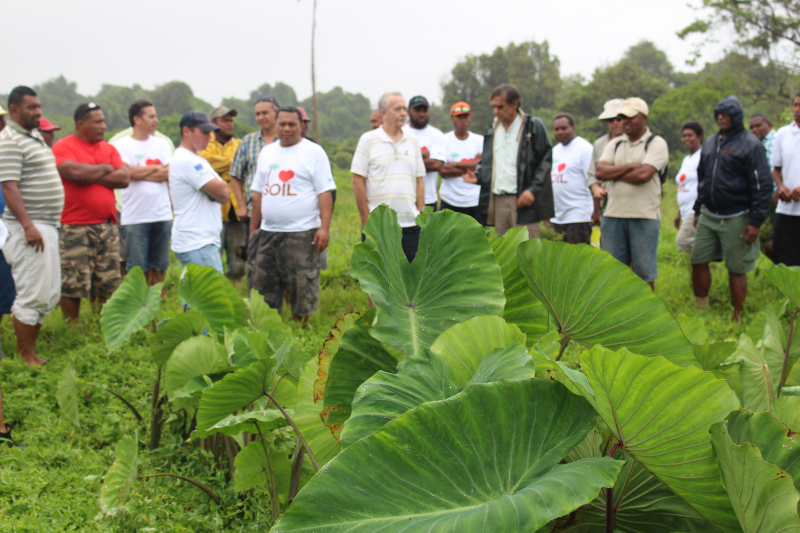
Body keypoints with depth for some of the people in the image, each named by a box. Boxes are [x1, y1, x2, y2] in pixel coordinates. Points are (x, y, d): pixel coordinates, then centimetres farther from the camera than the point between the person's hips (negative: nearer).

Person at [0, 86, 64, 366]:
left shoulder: (35, 137, 18)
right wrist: (27, 225, -25)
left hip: (47, 226, 10)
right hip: (29, 228, -10)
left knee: (49, 295, 12)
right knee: (32, 295, -7)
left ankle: (30, 351, 21)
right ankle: (25, 357, 2)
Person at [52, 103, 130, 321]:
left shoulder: (109, 149, 15)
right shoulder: (63, 147, -2)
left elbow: (124, 178, 1)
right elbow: (74, 172, -21)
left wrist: (90, 175, -8)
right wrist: (104, 168, -4)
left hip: (107, 226, 6)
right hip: (74, 228, -5)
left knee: (107, 285, 7)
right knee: (72, 286, -3)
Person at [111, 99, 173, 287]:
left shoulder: (162, 144, 12)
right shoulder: (121, 145, 0)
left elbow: (169, 173, -2)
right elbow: (130, 172, -15)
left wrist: (141, 173, -10)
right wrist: (156, 168, -3)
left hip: (162, 215, 4)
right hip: (135, 217, -4)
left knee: (160, 267, 8)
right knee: (137, 269, -1)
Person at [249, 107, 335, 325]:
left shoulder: (314, 152, -1)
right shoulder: (267, 152, 15)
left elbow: (325, 192, -7)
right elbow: (258, 193, 18)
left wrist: (324, 227, -17)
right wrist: (253, 229, 15)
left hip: (301, 233, -6)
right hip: (268, 232, 6)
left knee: (302, 291, -1)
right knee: (264, 290, 8)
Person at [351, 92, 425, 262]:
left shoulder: (413, 141, 12)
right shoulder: (368, 140, 0)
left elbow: (420, 180, 13)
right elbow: (358, 182, -3)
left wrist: (420, 215, 5)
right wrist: (366, 219, -7)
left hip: (410, 223, 3)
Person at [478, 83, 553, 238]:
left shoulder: (533, 126, 0)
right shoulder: (493, 130, 17)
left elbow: (546, 160, -4)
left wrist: (533, 190, -13)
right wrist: (476, 176, 2)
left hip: (523, 200, -6)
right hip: (498, 201, 6)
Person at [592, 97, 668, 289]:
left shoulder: (656, 144, 0)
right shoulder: (615, 145, 15)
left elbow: (644, 174, -15)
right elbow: (600, 172, 0)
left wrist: (613, 174, -3)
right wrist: (629, 167, -9)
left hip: (644, 217, -4)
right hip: (613, 215, 4)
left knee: (644, 272, 1)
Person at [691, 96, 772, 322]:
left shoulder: (750, 144, -8)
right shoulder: (711, 142, 12)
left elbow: (762, 185, -10)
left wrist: (756, 221, -15)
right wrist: (698, 210, 19)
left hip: (736, 218, -6)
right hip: (708, 216, 6)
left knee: (736, 269, 1)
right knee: (698, 262, 5)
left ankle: (737, 319, 12)